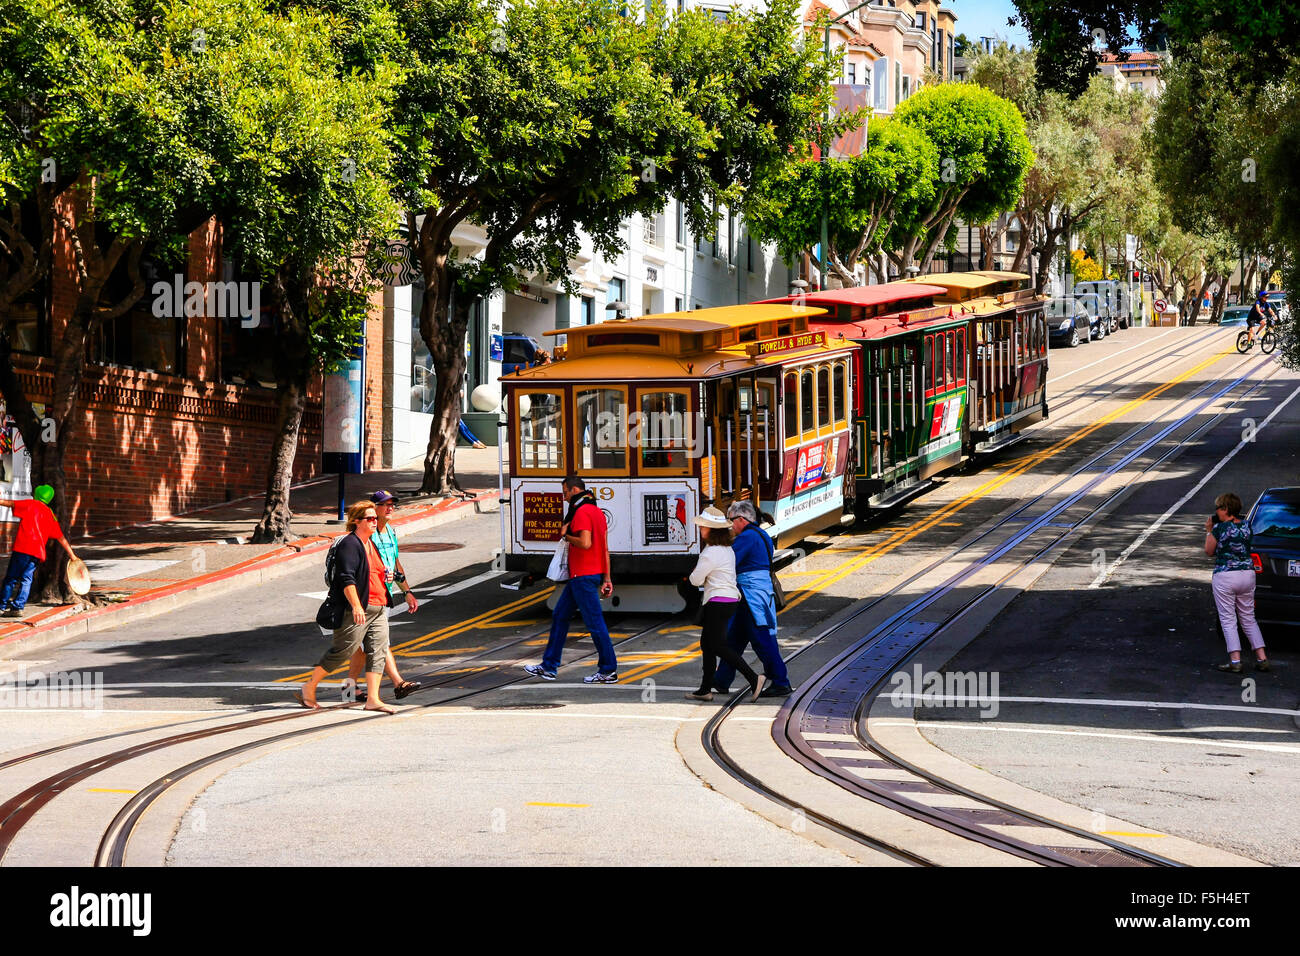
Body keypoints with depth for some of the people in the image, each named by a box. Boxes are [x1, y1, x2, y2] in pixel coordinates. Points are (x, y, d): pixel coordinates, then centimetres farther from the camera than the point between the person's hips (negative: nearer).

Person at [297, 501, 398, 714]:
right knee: (342, 651, -4)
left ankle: (373, 699, -1)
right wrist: (356, 606, -27)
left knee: (378, 651, 0)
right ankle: (309, 688, 9)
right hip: (356, 610, -9)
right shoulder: (350, 544, -11)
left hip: (378, 609, 9)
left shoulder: (371, 545, 18)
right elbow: (346, 578, -20)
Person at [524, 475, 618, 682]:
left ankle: (609, 671, 0)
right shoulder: (596, 511, 16)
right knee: (560, 616, 14)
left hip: (584, 577, -10)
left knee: (594, 622, -5)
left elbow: (585, 543, -28)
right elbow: (605, 548, 16)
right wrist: (606, 578, 16)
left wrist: (566, 535, -9)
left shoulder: (582, 512, -15)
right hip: (578, 577, 10)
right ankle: (549, 667, 19)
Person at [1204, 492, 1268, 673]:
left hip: (1225, 576, -6)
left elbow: (1209, 551, -2)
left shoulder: (1220, 528, -12)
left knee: (1228, 620, -1)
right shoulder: (1246, 527, 6)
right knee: (1249, 618, 14)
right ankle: (1262, 658, 9)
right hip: (1247, 574, 6)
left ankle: (1235, 661, -7)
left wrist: (1209, 531, 10)